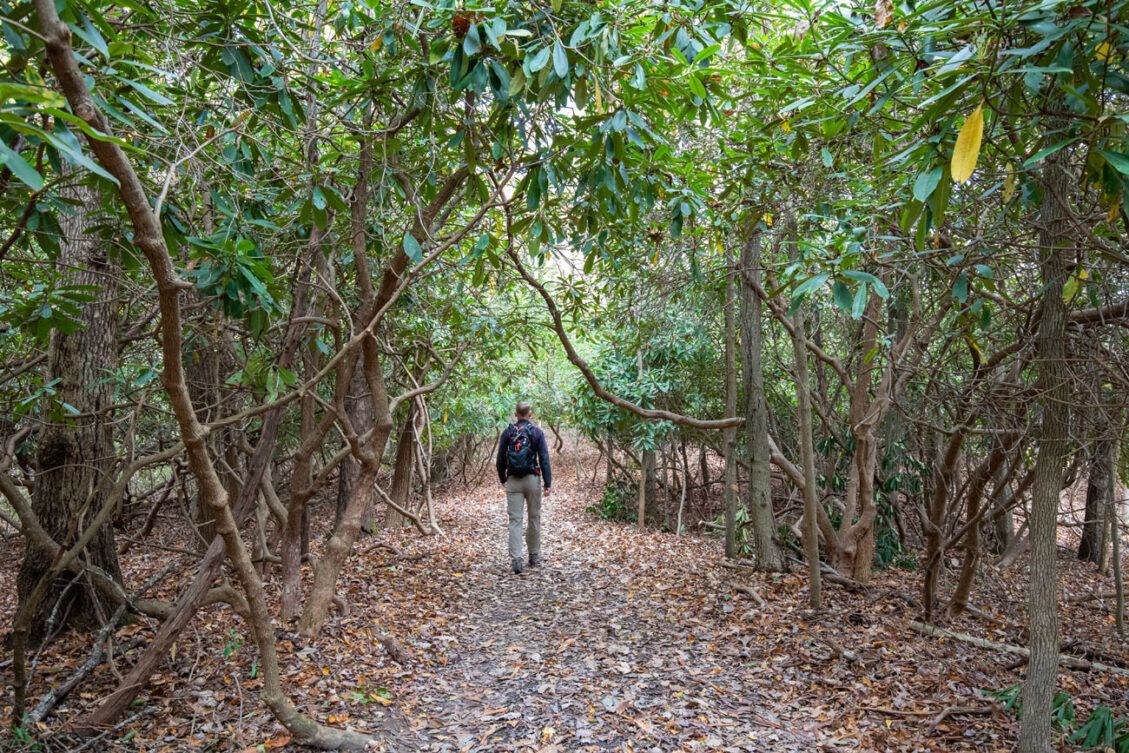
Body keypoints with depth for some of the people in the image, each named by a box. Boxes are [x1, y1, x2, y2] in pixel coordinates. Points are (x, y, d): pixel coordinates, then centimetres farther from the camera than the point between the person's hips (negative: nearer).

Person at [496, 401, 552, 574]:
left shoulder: (507, 432, 2)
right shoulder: (537, 432, -2)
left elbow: (500, 459, 5)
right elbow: (544, 459, -8)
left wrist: (502, 479, 19)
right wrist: (548, 483, -6)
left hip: (513, 480, 1)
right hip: (532, 479, -1)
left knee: (515, 520, 1)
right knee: (534, 518, 13)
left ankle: (516, 559, -8)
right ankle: (534, 556, 22)